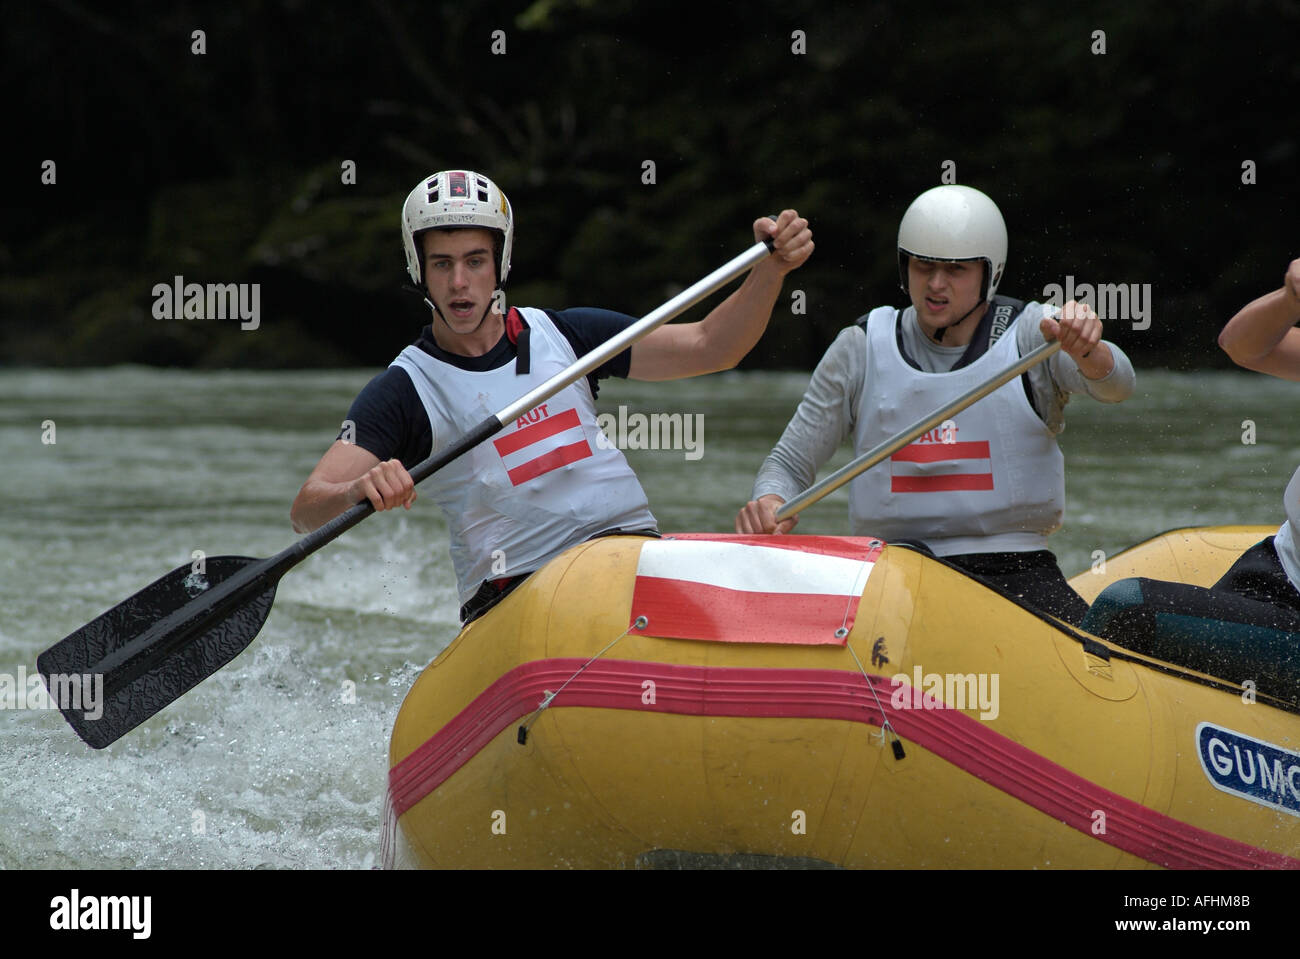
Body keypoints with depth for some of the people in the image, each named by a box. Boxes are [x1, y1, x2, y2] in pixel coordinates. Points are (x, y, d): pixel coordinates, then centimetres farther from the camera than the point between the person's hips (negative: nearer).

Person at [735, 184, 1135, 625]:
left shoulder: (1032, 333, 2)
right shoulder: (862, 349, 7)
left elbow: (1115, 385, -18)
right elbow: (789, 464, 9)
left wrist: (1086, 351, -43)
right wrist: (771, 506, -16)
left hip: (1018, 575, -2)